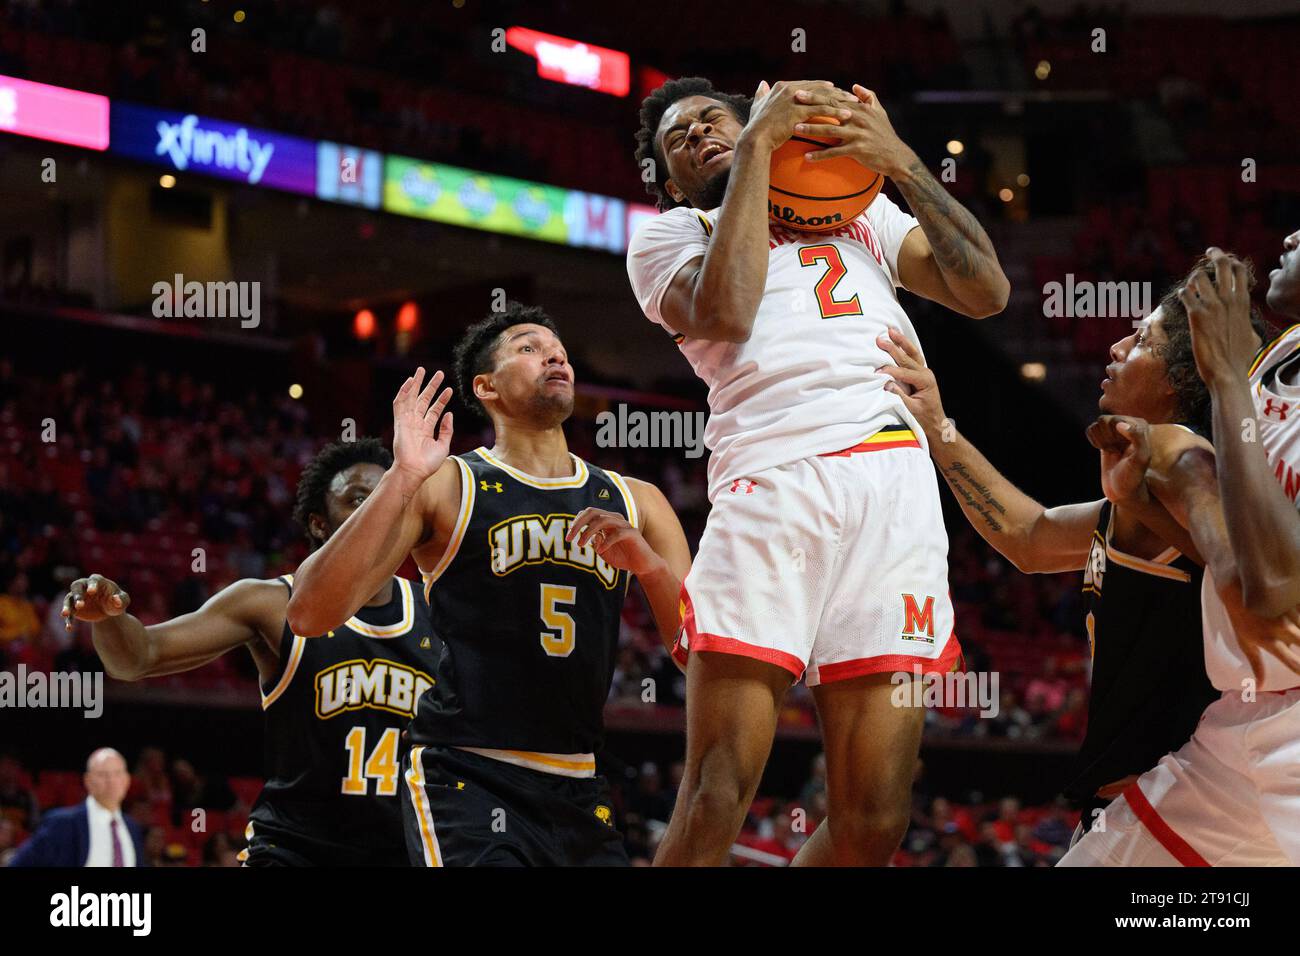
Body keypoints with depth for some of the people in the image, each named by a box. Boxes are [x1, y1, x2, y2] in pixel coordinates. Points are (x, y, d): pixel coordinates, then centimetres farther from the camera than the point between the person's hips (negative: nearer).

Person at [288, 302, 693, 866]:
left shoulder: (635, 503, 13)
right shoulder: (444, 486, 1)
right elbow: (310, 614, -10)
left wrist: (649, 564, -12)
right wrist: (403, 477, -17)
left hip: (577, 792, 5)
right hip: (464, 777, -5)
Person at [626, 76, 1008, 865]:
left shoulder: (860, 213, 30)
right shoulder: (667, 236, 20)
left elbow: (986, 292, 17)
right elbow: (725, 311, -3)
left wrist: (900, 162, 10)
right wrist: (759, 144, 2)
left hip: (896, 484, 3)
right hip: (773, 481, -3)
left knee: (873, 824, -3)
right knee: (716, 804, -14)